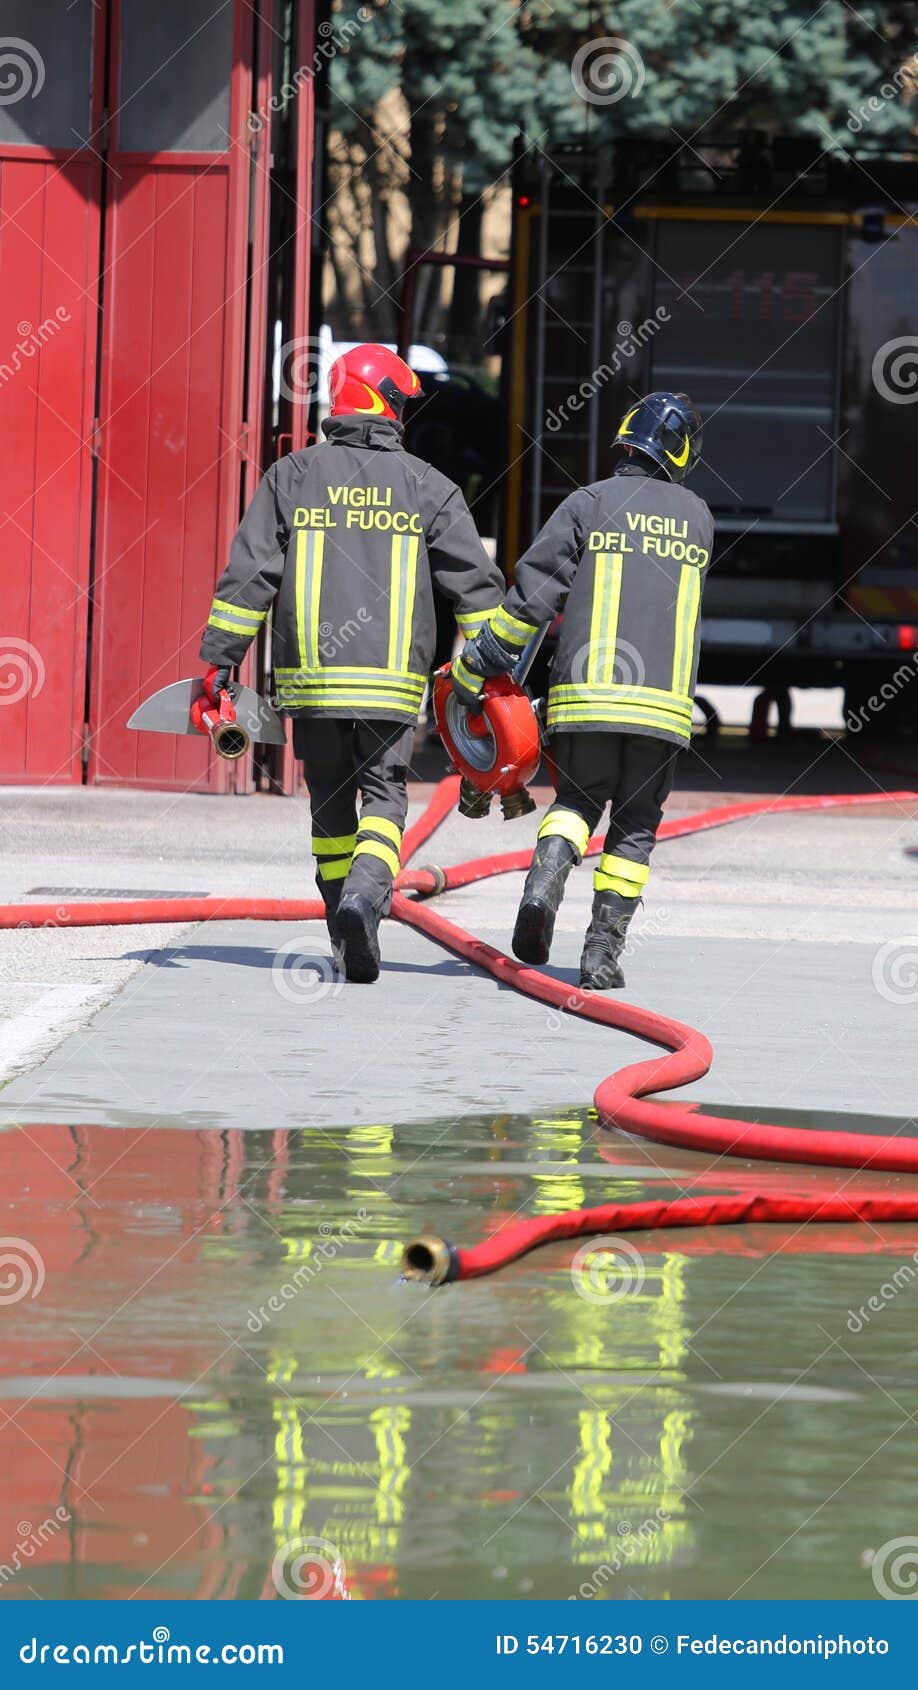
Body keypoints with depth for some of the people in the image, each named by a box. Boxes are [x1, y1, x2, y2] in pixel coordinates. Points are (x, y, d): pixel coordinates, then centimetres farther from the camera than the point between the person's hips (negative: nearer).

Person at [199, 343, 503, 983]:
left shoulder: (292, 477, 4)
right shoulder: (427, 486, 4)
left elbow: (247, 577, 1)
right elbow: (476, 583, 3)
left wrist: (218, 663, 4)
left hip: (309, 678, 1)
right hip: (392, 682, -1)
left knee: (331, 804, 14)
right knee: (384, 797, 1)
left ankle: (347, 934, 18)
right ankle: (365, 896, -26)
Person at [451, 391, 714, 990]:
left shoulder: (590, 503, 1)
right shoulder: (697, 517, 11)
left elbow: (535, 589, -3)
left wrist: (478, 663, 3)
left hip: (586, 690, -1)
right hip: (665, 698, 1)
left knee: (579, 799, 16)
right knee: (636, 823, 10)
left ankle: (545, 882, -13)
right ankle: (603, 951, 3)